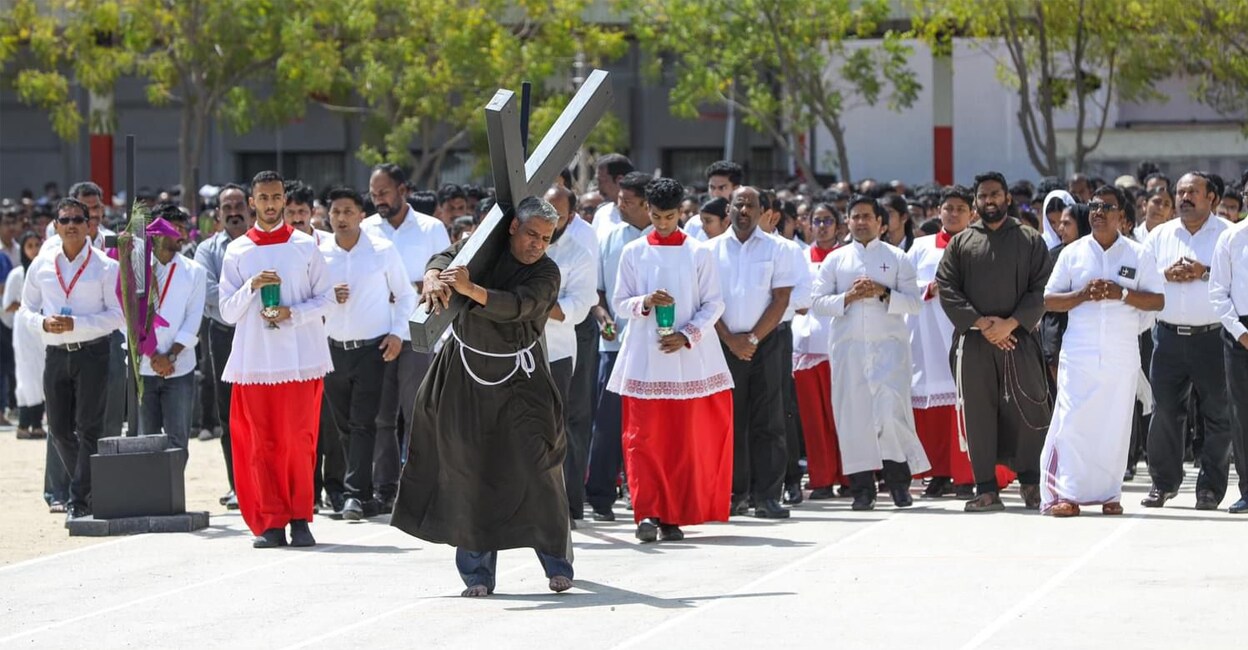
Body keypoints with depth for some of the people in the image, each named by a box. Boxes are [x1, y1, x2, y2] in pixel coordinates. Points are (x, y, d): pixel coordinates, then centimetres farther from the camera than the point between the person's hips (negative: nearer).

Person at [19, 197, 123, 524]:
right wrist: (43, 322, -10)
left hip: (92, 352, -4)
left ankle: (80, 500, -1)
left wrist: (76, 324, -17)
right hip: (56, 353, 4)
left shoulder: (105, 266, -3)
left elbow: (118, 314, -6)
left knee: (88, 428, -5)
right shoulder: (41, 265, 8)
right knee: (59, 429, 8)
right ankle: (87, 486, 26)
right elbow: (26, 309, 13)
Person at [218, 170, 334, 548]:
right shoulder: (237, 252, 9)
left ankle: (300, 519, 2)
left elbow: (326, 298, 6)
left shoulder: (305, 247, 6)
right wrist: (251, 287, -12)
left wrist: (293, 314, -11)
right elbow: (227, 312, 6)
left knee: (298, 439, -5)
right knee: (260, 442, -1)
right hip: (253, 358, 1)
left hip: (300, 357, -1)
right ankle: (271, 523, 2)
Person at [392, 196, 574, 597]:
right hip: (467, 372, 2)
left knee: (534, 467, -7)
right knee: (470, 469, 0)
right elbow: (447, 257, -11)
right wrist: (434, 277, -34)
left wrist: (469, 289, -37)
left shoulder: (546, 274, -6)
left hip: (518, 377, -2)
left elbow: (514, 306, -22)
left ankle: (558, 564, 5)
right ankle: (478, 574, 4)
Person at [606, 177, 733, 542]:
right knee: (643, 436, -7)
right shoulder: (634, 253, 7)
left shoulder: (698, 253, 3)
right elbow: (619, 302, 8)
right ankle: (647, 512, -10)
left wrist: (687, 336, -11)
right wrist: (644, 303, -13)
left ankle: (672, 516, 6)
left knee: (683, 438, 0)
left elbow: (713, 304, 2)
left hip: (688, 358, -1)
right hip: (644, 358, 1)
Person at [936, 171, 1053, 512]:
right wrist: (980, 323, -10)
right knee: (978, 414, 0)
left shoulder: (1031, 241, 8)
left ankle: (1031, 484, 11)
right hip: (973, 342, 1)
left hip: (1018, 339, -1)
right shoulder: (960, 243, 12)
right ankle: (987, 489, 5)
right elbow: (947, 289, 3)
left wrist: (1010, 323, -12)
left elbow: (1041, 290, 0)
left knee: (1026, 411, -2)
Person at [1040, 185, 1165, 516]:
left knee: (1115, 424, 2)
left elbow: (1157, 301, 2)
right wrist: (1083, 295, -12)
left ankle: (1108, 494, 10)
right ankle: (1066, 494, -6)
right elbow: (1049, 299, 5)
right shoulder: (1073, 252, 8)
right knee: (1072, 421, -7)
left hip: (1122, 355, 0)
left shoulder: (1139, 254, 7)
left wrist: (1121, 293, -13)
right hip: (1079, 351, 0)